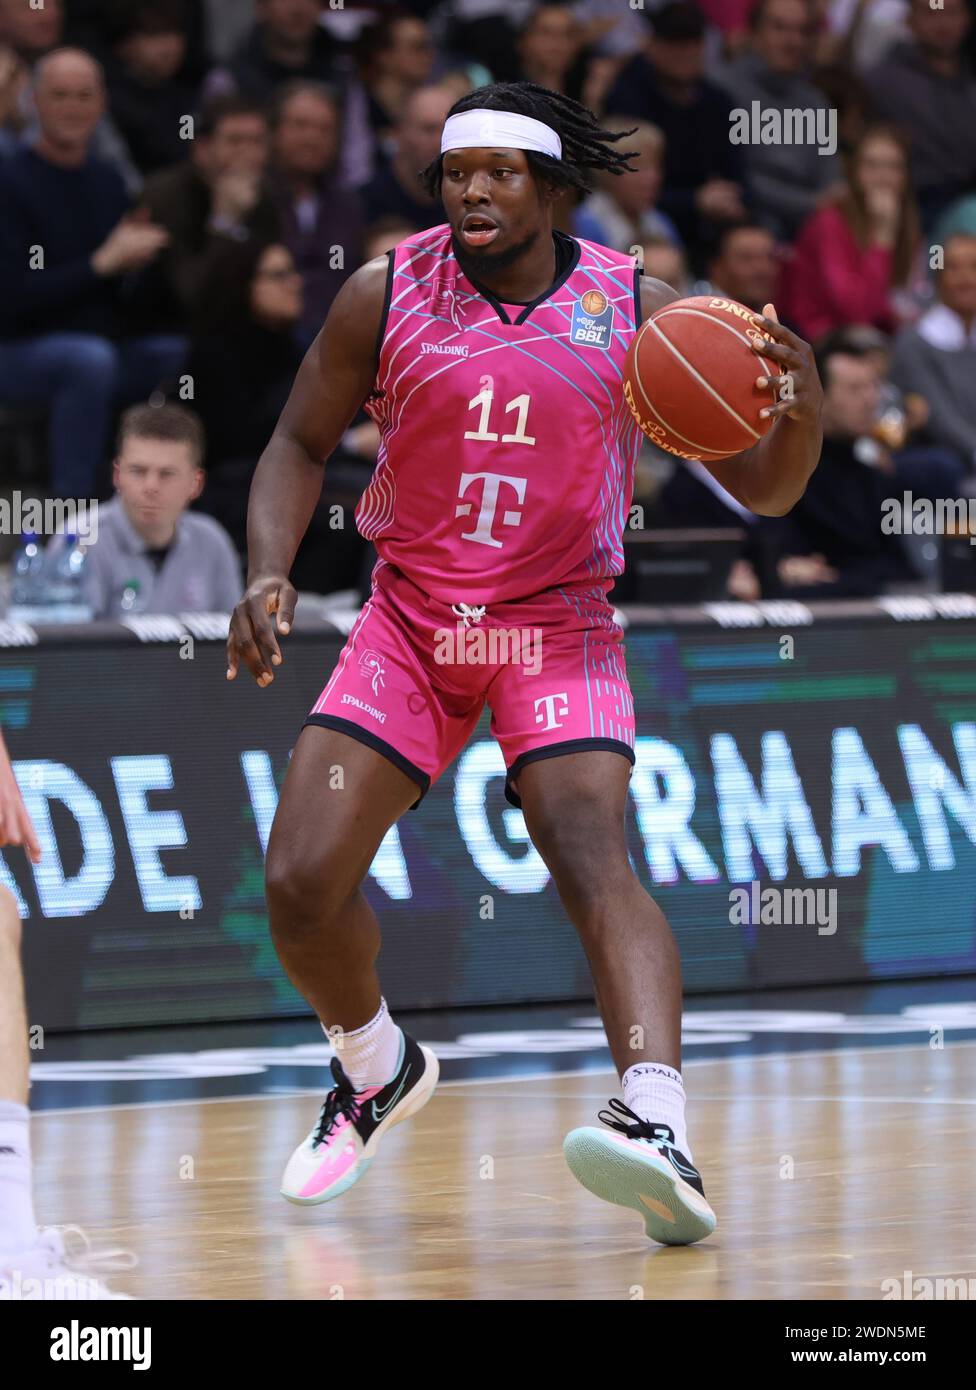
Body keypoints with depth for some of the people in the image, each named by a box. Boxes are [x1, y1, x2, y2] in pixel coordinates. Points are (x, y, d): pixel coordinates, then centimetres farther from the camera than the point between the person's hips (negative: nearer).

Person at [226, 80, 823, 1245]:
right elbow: (301, 444, 7)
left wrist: (801, 414, -25)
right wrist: (268, 573, -11)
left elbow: (761, 490, -3)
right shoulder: (386, 295, -5)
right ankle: (378, 1068, 26)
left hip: (560, 624, -2)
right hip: (410, 620, 3)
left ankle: (659, 1128, -42)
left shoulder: (637, 312, -6)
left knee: (592, 856, -26)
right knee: (300, 883, -6)